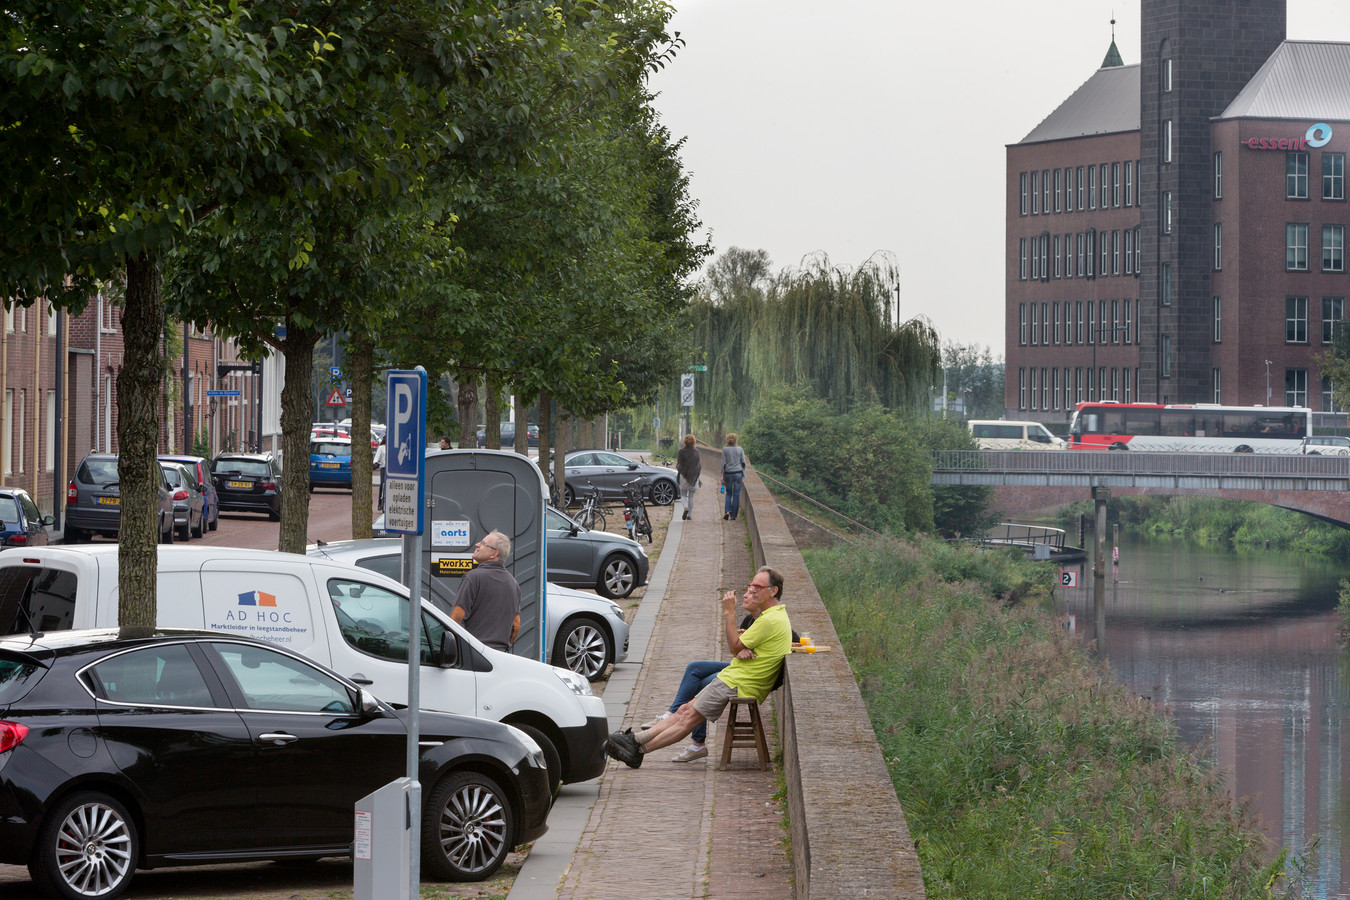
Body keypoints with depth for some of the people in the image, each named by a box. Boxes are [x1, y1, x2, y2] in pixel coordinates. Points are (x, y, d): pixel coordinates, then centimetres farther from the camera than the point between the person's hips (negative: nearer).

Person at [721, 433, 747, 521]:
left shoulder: (725, 449, -2)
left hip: (728, 474, 0)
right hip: (738, 473, 0)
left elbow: (723, 463, -4)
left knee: (729, 493, 15)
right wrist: (743, 472, 15)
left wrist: (722, 475, -2)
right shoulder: (740, 449, 1)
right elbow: (743, 462, 1)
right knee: (736, 495, 6)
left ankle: (727, 511, -3)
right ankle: (733, 515, 7)